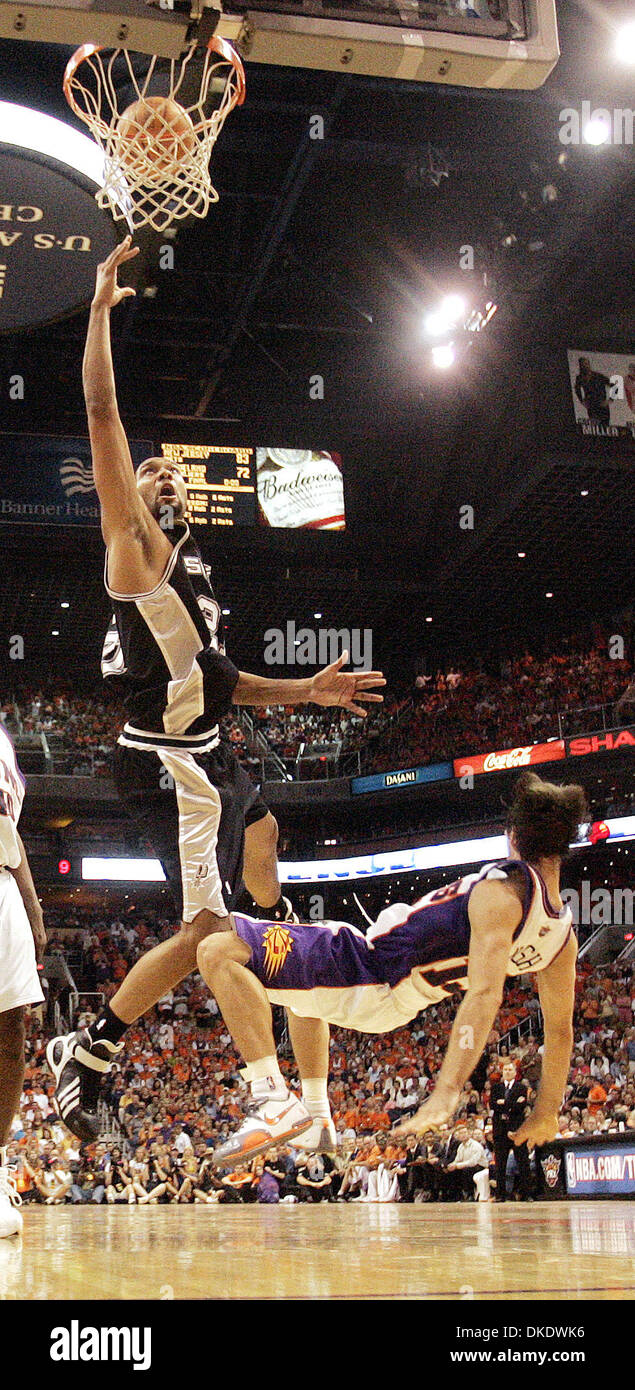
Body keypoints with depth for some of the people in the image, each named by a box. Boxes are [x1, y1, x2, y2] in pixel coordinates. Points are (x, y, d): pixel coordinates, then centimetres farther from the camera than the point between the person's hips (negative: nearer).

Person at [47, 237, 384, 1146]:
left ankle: (282, 939, 63)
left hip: (202, 753, 10)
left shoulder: (190, 570, 23)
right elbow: (102, 410, -12)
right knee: (206, 929, -15)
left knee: (261, 831, 36)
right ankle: (88, 1053, -5)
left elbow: (220, 681, 24)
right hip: (168, 760, -10)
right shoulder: (133, 541, -2)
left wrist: (310, 691, 21)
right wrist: (102, 306, -12)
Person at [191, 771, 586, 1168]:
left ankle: (274, 1100, -24)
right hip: (396, 1008, 9)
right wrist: (547, 1113, 18)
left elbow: (485, 995, -35)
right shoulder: (562, 932, 1)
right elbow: (561, 1029, 7)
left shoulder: (501, 892, -24)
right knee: (304, 992, 39)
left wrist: (446, 1094, -41)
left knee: (219, 952, -19)